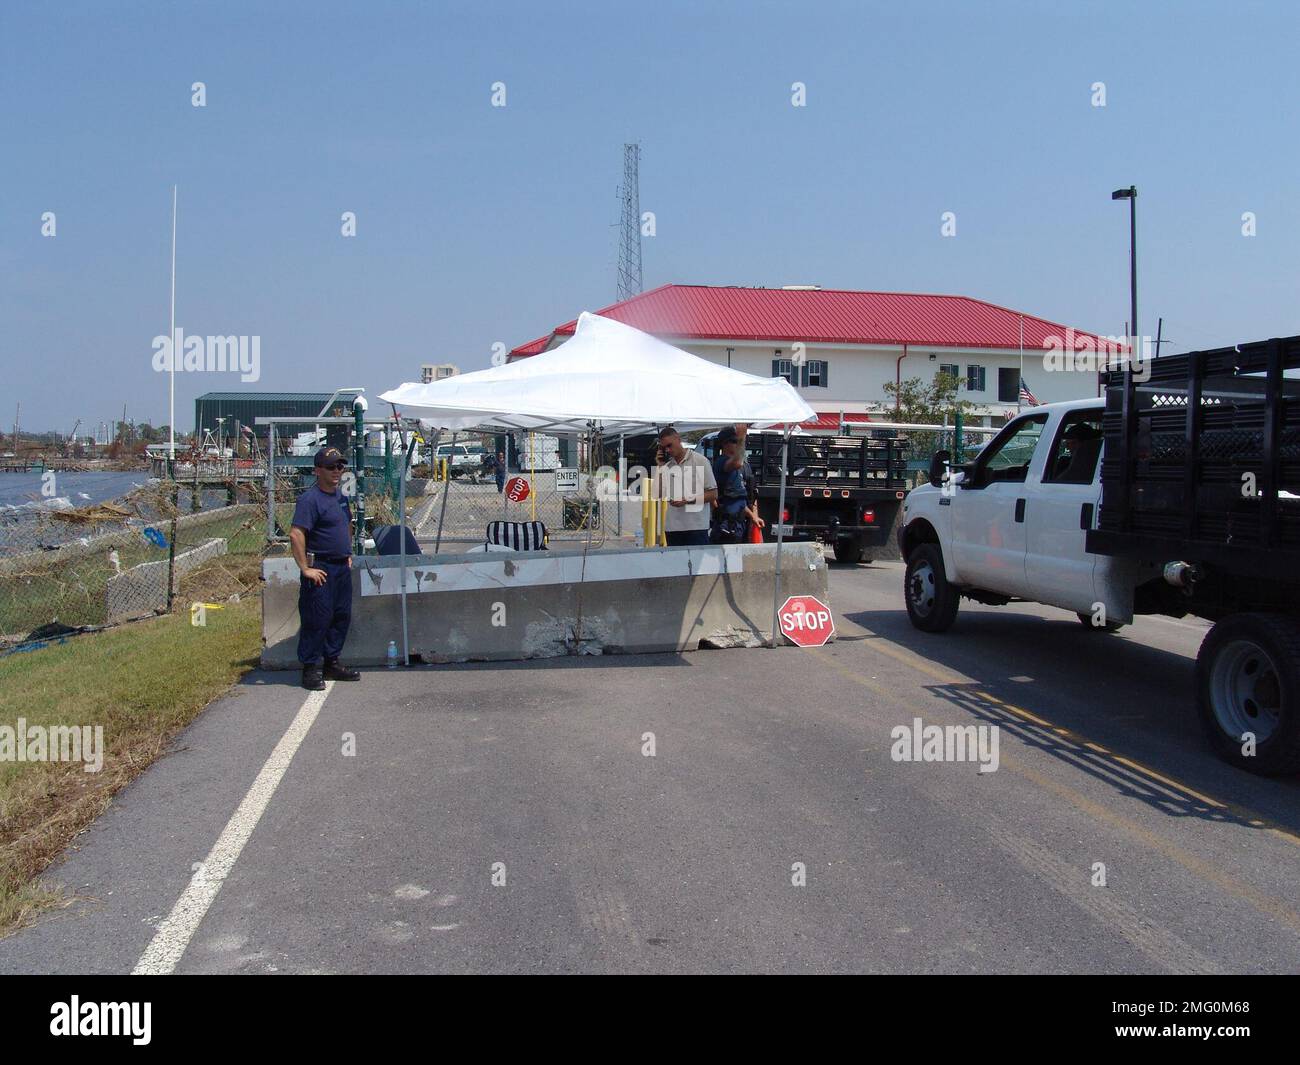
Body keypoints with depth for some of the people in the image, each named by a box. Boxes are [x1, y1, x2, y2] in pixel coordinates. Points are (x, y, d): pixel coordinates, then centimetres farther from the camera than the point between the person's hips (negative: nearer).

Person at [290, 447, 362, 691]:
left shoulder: (341, 496, 13)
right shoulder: (310, 499, -14)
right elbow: (296, 535, -22)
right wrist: (306, 569, -22)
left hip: (342, 567, 9)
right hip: (321, 570, -9)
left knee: (342, 616, 13)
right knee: (317, 620, -5)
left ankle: (332, 663, 25)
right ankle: (310, 670, 4)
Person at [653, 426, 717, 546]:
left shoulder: (699, 460, 1)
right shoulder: (666, 466, 13)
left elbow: (713, 494, -2)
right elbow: (657, 495, 7)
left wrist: (688, 500, -14)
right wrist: (659, 467, 7)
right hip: (672, 527, 4)